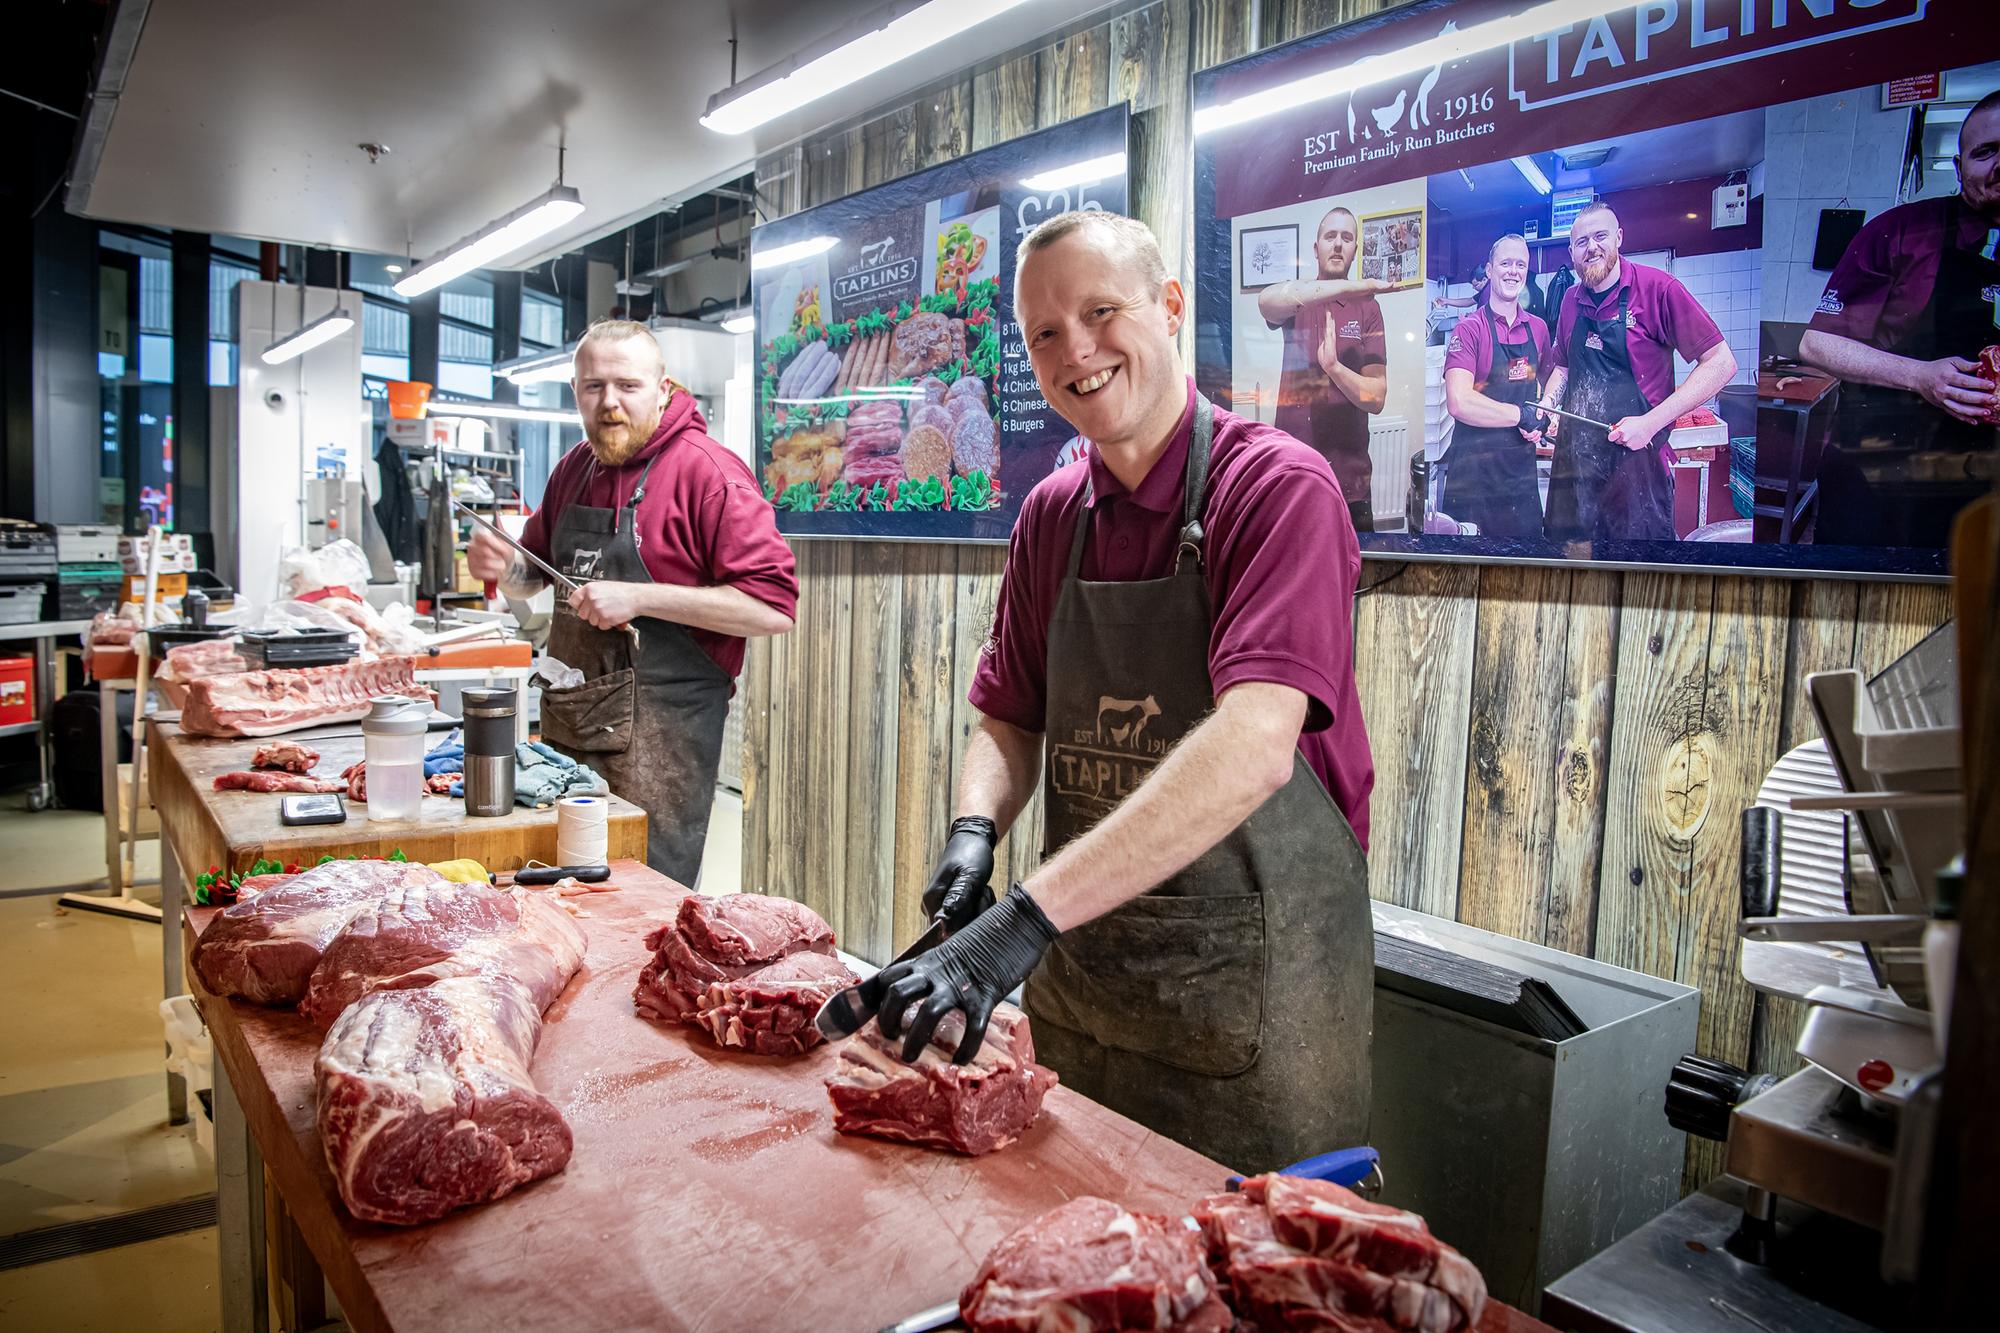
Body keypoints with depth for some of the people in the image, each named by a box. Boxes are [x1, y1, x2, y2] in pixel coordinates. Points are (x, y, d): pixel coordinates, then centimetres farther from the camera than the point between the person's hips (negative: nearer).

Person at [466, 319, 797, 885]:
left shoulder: (707, 471, -11)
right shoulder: (575, 468, 12)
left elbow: (774, 606, -20)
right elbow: (535, 574, 27)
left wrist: (639, 598, -21)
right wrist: (503, 566, 3)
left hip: (660, 732, -7)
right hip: (566, 722, 7)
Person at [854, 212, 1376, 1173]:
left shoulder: (1277, 487, -16)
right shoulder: (1049, 517, 5)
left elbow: (1255, 747, -29)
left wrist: (1031, 914, -35)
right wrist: (976, 830, -11)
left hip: (1252, 983, -5)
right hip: (1078, 970, 6)